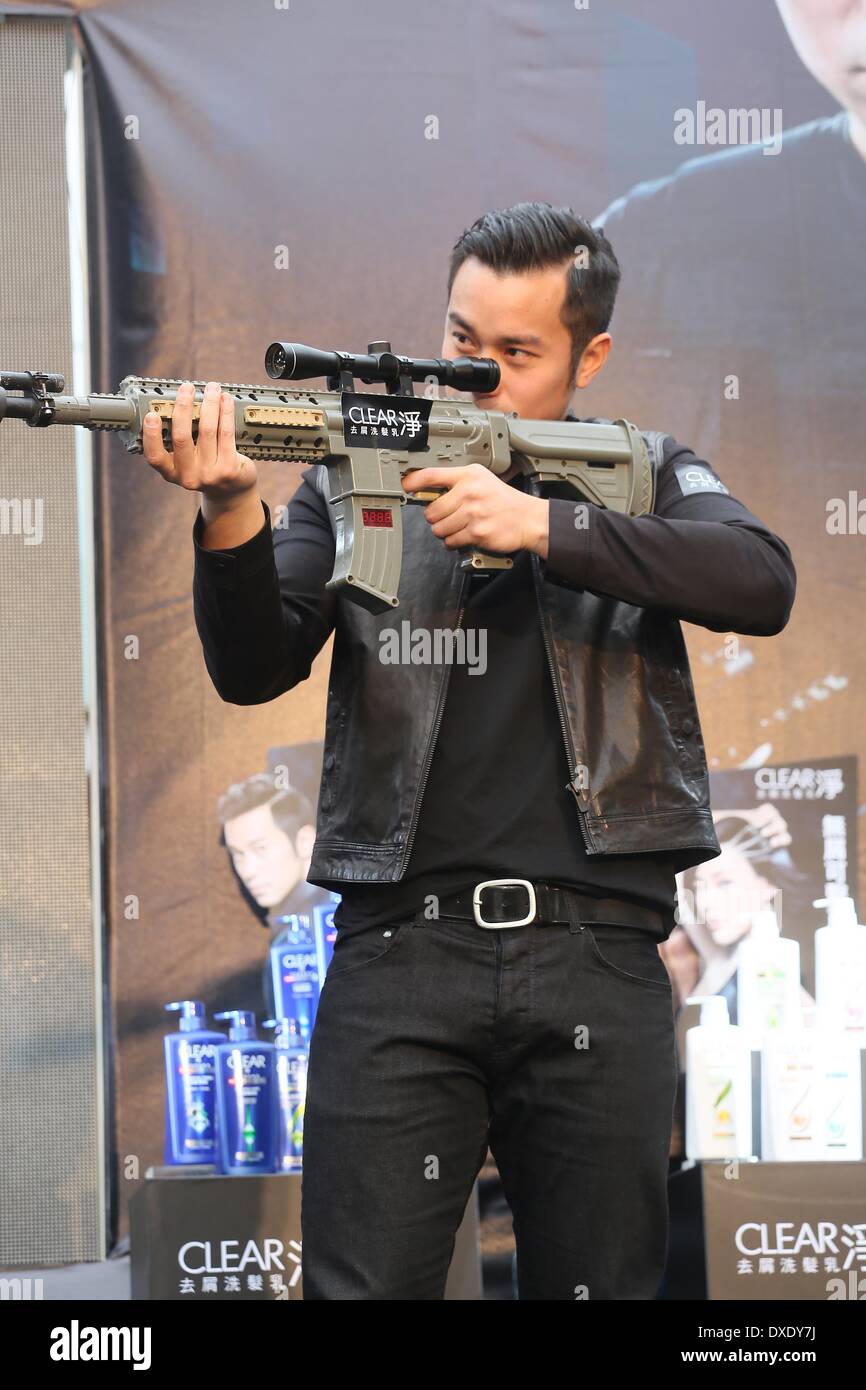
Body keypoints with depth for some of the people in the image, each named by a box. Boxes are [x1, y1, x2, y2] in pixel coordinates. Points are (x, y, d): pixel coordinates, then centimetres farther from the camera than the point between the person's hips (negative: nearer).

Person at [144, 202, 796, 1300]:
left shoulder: (641, 473, 13)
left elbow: (763, 583, -7)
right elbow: (253, 670, 1)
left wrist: (543, 525, -15)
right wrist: (230, 514, -18)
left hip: (598, 957, 1)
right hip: (402, 955, -1)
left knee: (597, 1282, 5)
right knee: (362, 1284, -7)